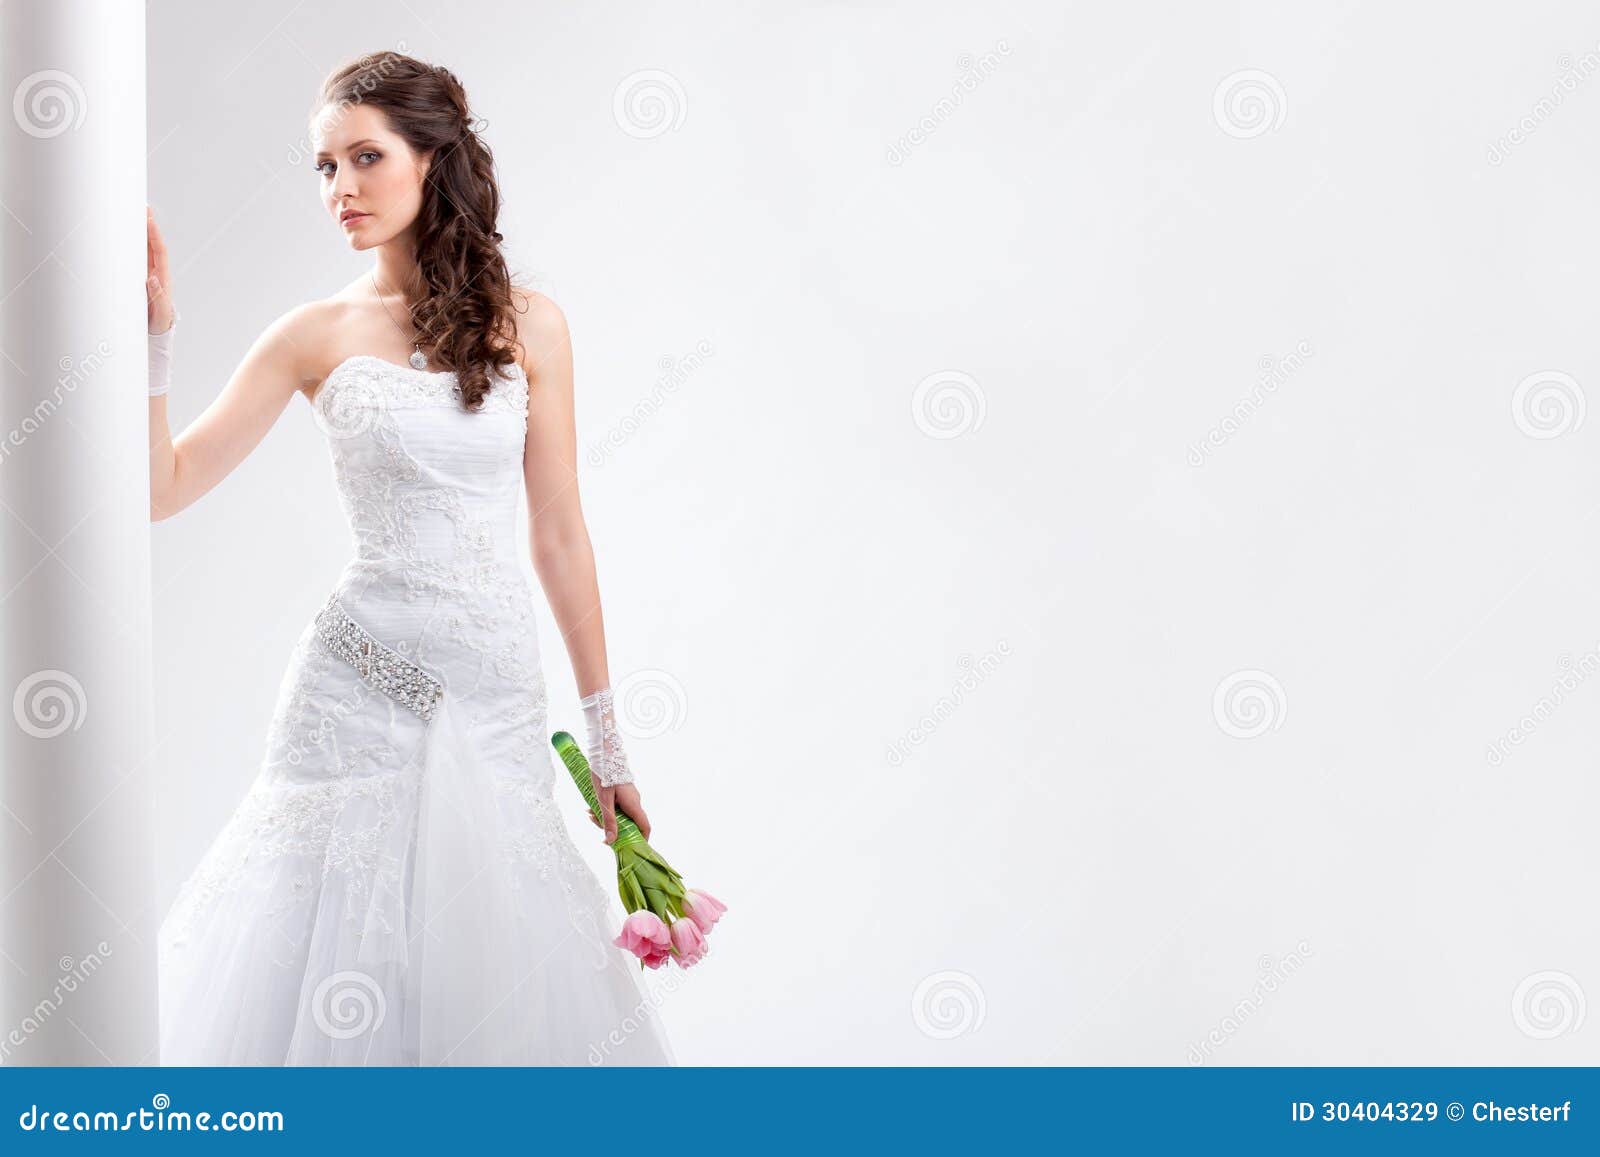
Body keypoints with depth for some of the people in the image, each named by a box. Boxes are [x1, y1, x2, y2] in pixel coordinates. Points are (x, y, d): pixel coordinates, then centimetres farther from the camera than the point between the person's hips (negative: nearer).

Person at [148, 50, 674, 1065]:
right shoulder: (317, 336, 2)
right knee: (331, 933, 2)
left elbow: (560, 537, 6)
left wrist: (608, 739, 7)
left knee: (499, 965, 4)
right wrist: (154, 327, -11)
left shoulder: (529, 326, 3)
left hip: (495, 691, 1)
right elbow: (166, 488, -1)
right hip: (358, 683, 0)